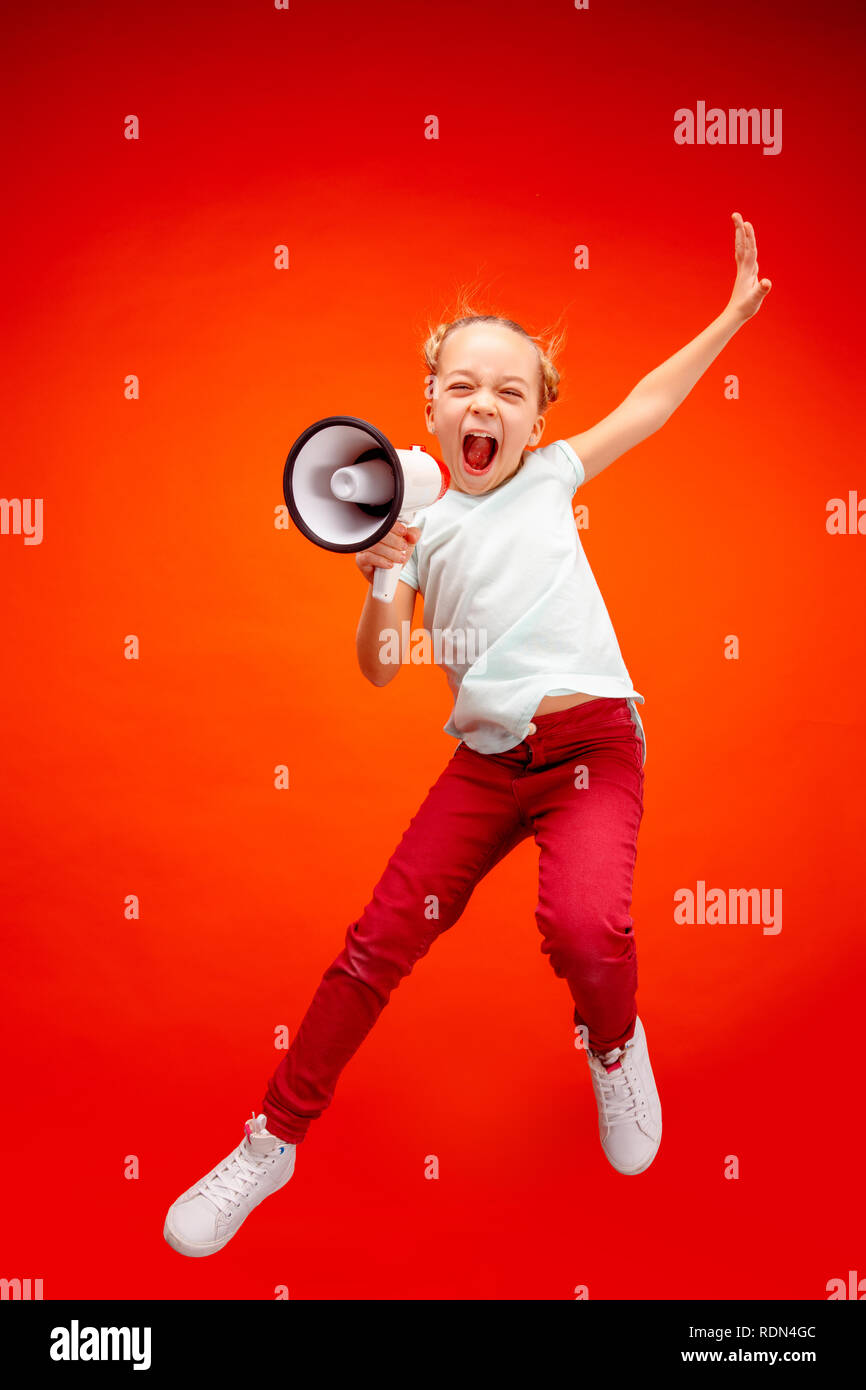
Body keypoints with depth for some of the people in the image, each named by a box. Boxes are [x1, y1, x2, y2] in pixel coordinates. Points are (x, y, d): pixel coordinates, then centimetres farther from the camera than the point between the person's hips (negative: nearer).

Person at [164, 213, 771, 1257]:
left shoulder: (552, 477, 7)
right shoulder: (418, 526, 6)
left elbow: (649, 402, 16)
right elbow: (379, 670, 2)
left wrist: (735, 312, 16)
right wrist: (383, 578, -14)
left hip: (592, 742, -2)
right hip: (485, 760, 2)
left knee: (583, 925, -27)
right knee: (381, 937, -1)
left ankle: (614, 1045, 11)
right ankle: (272, 1141, 17)